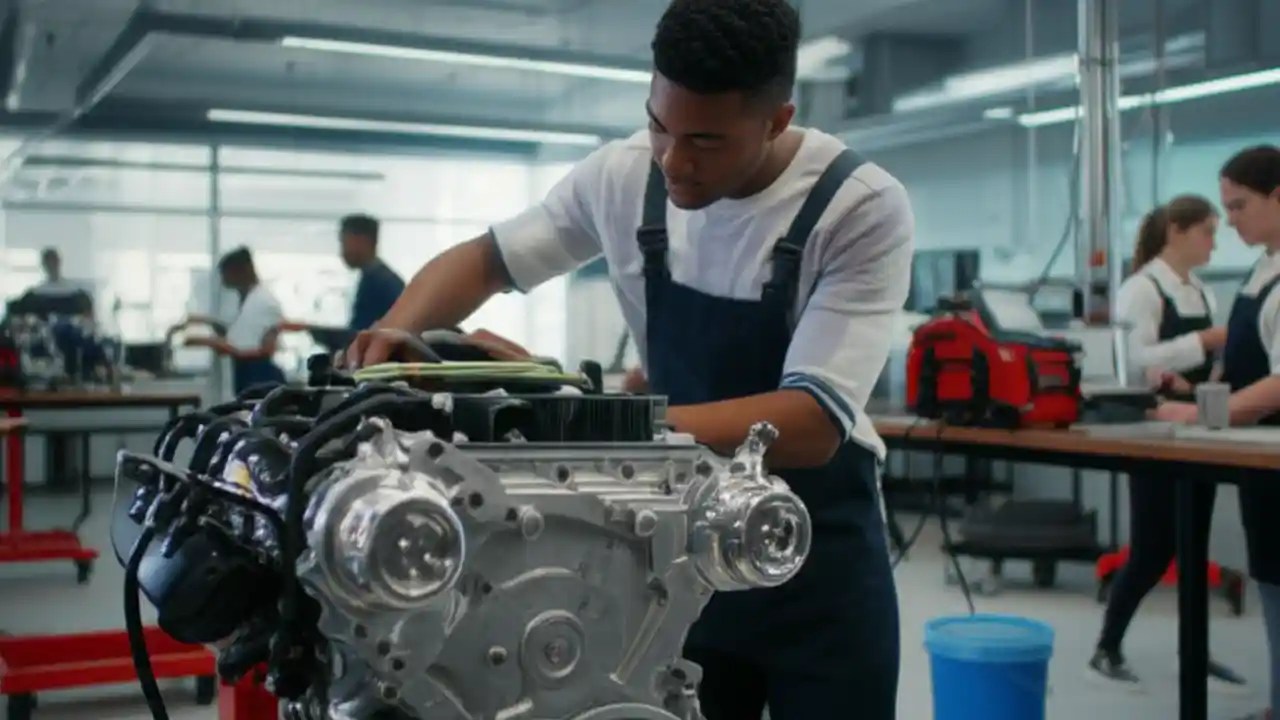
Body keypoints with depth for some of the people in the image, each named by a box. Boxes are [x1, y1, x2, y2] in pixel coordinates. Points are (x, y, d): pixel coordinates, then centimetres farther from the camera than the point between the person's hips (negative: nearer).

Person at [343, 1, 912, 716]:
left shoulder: (864, 208, -19)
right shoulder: (623, 174, -7)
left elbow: (814, 424, -27)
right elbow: (484, 257, 7)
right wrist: (396, 332, -15)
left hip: (817, 559, -3)